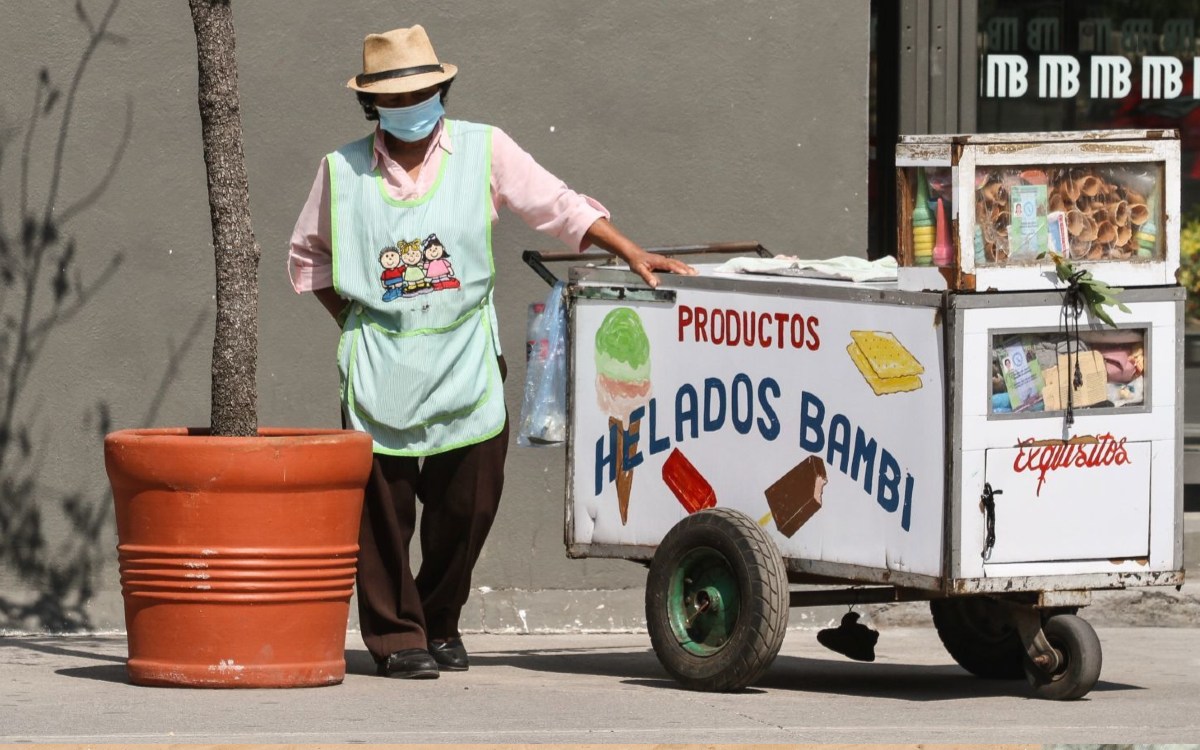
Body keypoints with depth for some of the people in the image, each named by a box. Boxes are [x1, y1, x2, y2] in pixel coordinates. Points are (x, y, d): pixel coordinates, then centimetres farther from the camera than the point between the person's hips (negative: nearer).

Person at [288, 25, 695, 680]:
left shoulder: (483, 150, 1)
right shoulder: (343, 169, 2)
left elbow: (558, 206, 1)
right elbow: (308, 255, 16)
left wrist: (633, 255, -8)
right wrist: (352, 320, 6)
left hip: (466, 354, 1)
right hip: (381, 364, -1)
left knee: (467, 502, 3)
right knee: (383, 506, -3)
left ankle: (439, 625, 23)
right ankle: (396, 637, 8)